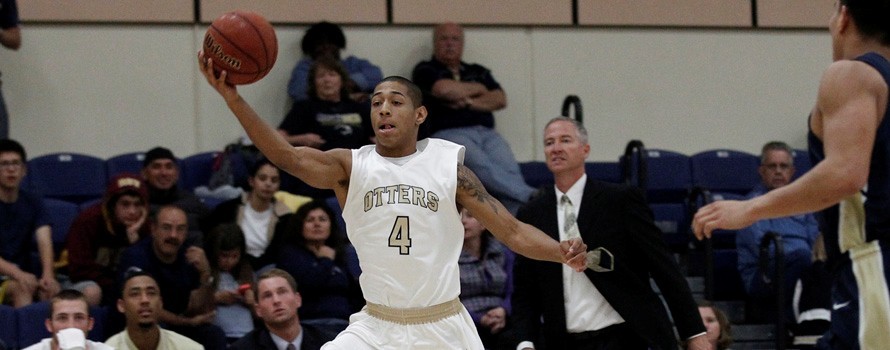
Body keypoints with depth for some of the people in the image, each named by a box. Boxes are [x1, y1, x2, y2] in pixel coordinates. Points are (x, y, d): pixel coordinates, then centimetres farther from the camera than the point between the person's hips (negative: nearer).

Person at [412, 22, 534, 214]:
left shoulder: (479, 72, 29)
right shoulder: (426, 71, 15)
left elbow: (500, 100, 15)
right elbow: (446, 90, -6)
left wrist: (469, 102, -1)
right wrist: (478, 88, 11)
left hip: (486, 132, 4)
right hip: (448, 133, -4)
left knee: (509, 169, -29)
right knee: (482, 166, -36)